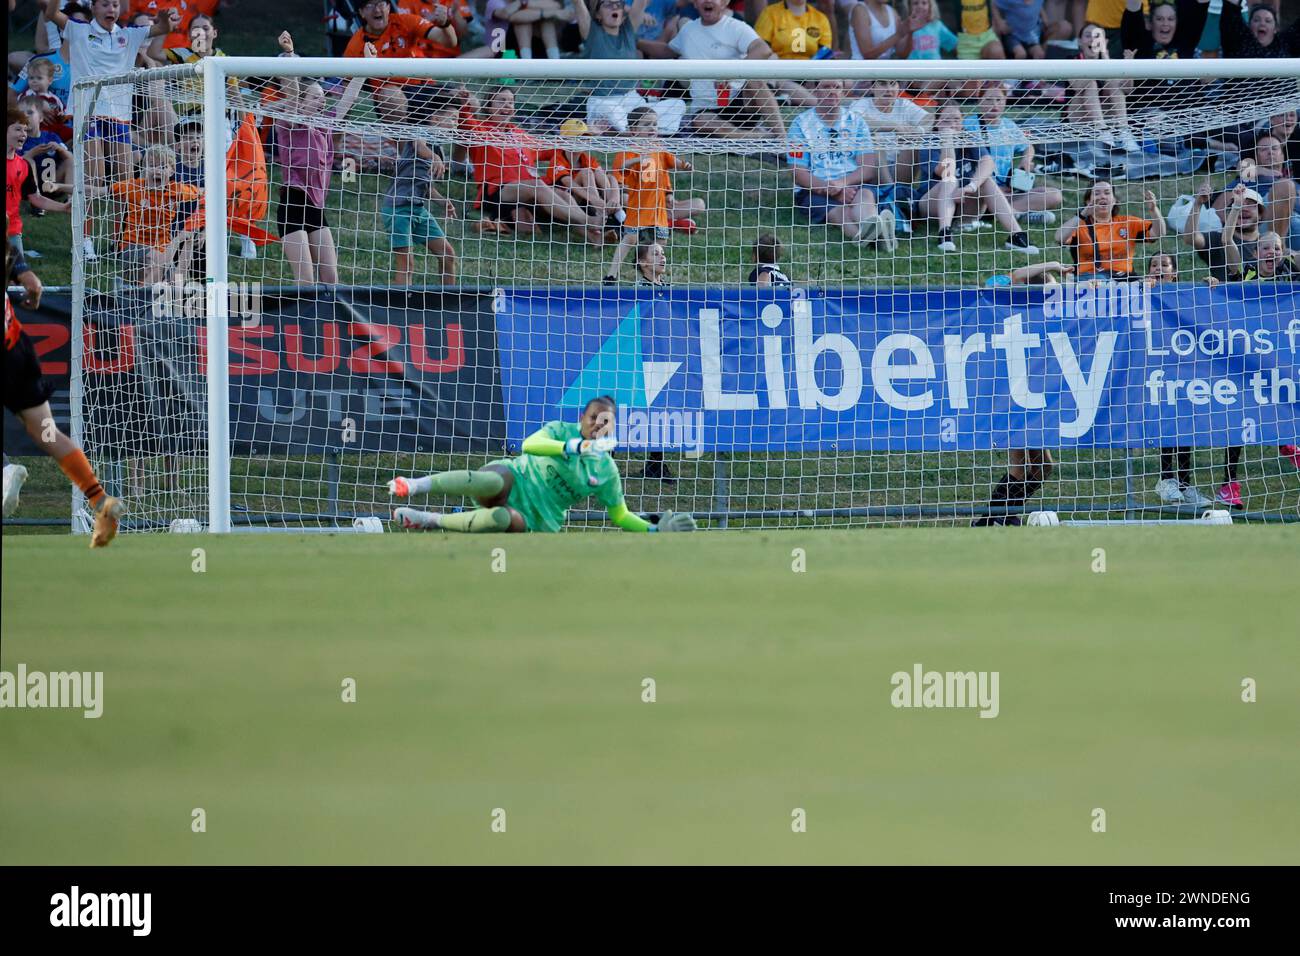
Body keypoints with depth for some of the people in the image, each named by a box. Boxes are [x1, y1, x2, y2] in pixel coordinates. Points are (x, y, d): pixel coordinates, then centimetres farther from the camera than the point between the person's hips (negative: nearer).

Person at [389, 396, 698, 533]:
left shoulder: (606, 472, 5)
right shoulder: (562, 431, 1)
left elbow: (620, 515, 14)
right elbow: (529, 445, -18)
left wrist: (655, 529, -1)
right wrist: (574, 447, -28)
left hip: (534, 518, 1)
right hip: (515, 478, -1)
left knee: (504, 518, -38)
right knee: (492, 481, -40)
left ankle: (429, 521, -29)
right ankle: (416, 486, -32)